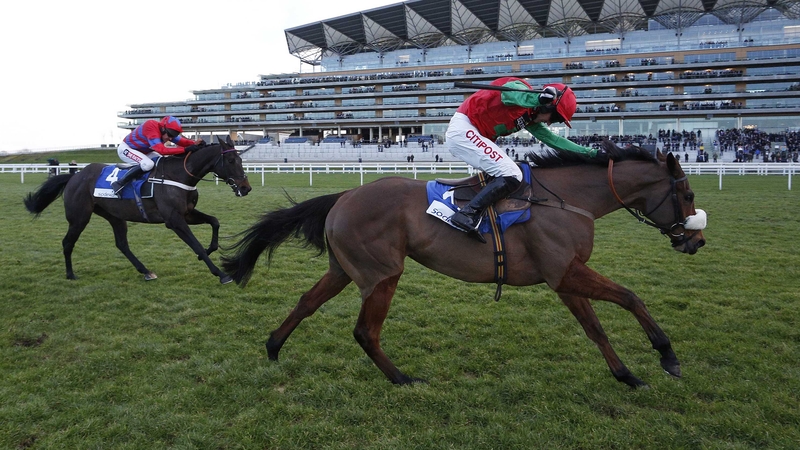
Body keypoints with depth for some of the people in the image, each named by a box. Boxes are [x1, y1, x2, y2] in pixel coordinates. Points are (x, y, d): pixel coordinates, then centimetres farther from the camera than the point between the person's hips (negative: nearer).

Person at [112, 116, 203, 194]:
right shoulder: (151, 127, -35)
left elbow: (182, 141, -14)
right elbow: (162, 150, -43)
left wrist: (195, 143, -35)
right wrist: (185, 149, -49)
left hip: (142, 151, 9)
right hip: (126, 149, -9)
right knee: (148, 164, -33)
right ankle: (119, 183, -21)